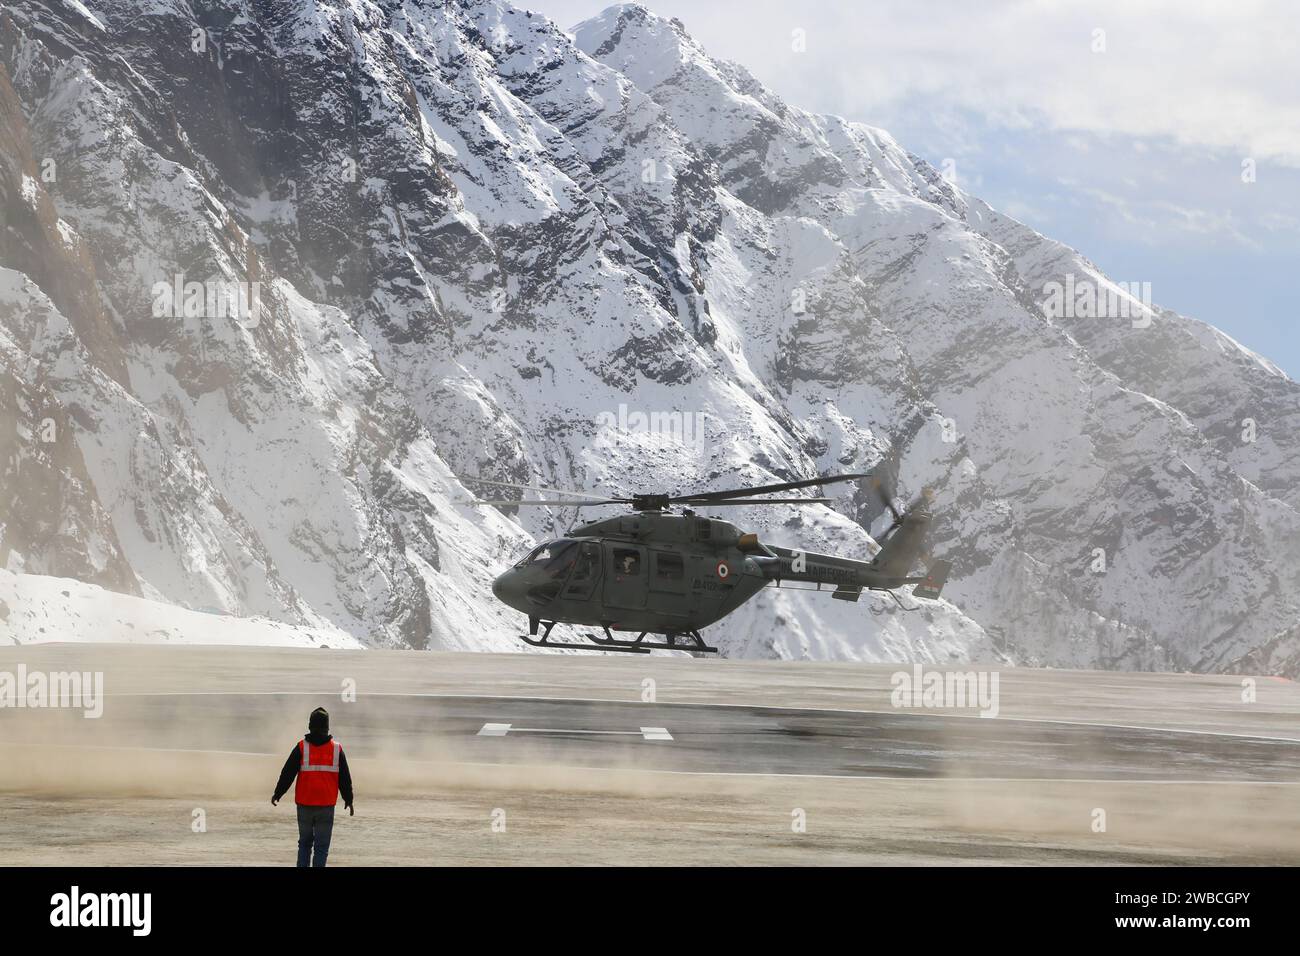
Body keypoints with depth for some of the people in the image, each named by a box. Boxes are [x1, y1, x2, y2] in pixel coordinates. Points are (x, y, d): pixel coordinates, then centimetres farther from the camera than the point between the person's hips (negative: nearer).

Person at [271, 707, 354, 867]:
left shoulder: (302, 747, -5)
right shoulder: (336, 749, -1)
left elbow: (288, 773, -2)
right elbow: (345, 778, 5)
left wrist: (277, 794, 11)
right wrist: (348, 799, 18)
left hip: (304, 804, 0)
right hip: (326, 806, 0)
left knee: (305, 843, 15)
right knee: (322, 846, 3)